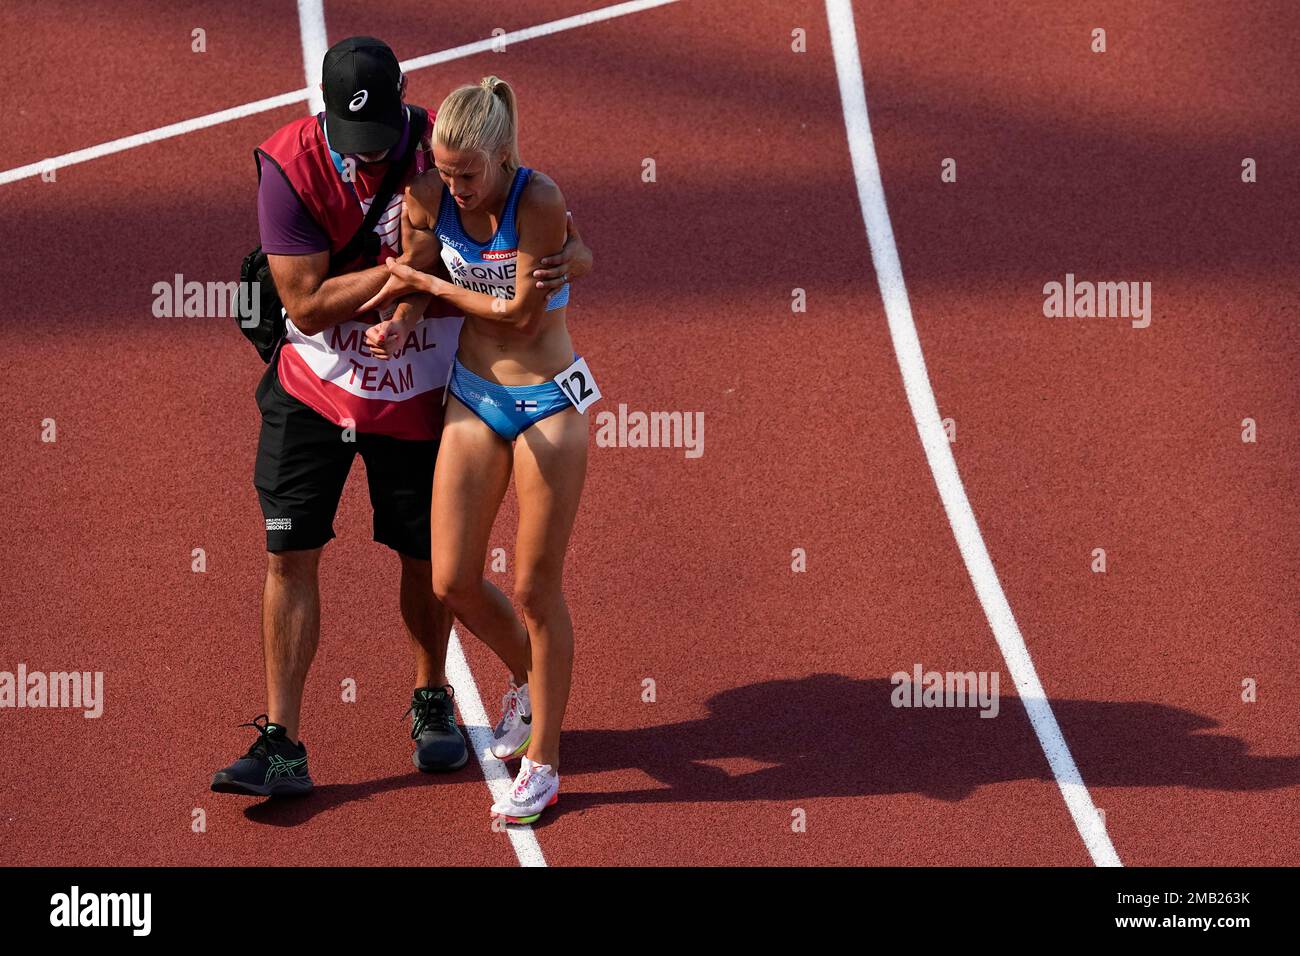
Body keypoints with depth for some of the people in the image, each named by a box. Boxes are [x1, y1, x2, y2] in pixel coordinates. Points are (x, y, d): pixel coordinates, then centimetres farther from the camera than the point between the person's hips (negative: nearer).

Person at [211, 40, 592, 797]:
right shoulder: (291, 164, -18)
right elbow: (306, 304, -20)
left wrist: (565, 260, -32)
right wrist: (404, 270, -29)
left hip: (417, 398, 0)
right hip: (312, 391, 0)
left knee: (425, 559, 11)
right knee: (291, 555, -2)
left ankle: (433, 701, 38)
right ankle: (281, 747, 4)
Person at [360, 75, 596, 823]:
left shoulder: (539, 200, -24)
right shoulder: (429, 198, -9)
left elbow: (523, 313, -20)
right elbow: (416, 284, 4)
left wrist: (428, 284, -13)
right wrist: (400, 323, -18)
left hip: (549, 402, -5)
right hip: (474, 396, 5)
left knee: (536, 589, 2)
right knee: (452, 581, 5)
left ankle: (542, 764, 17)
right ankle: (528, 681, 37)